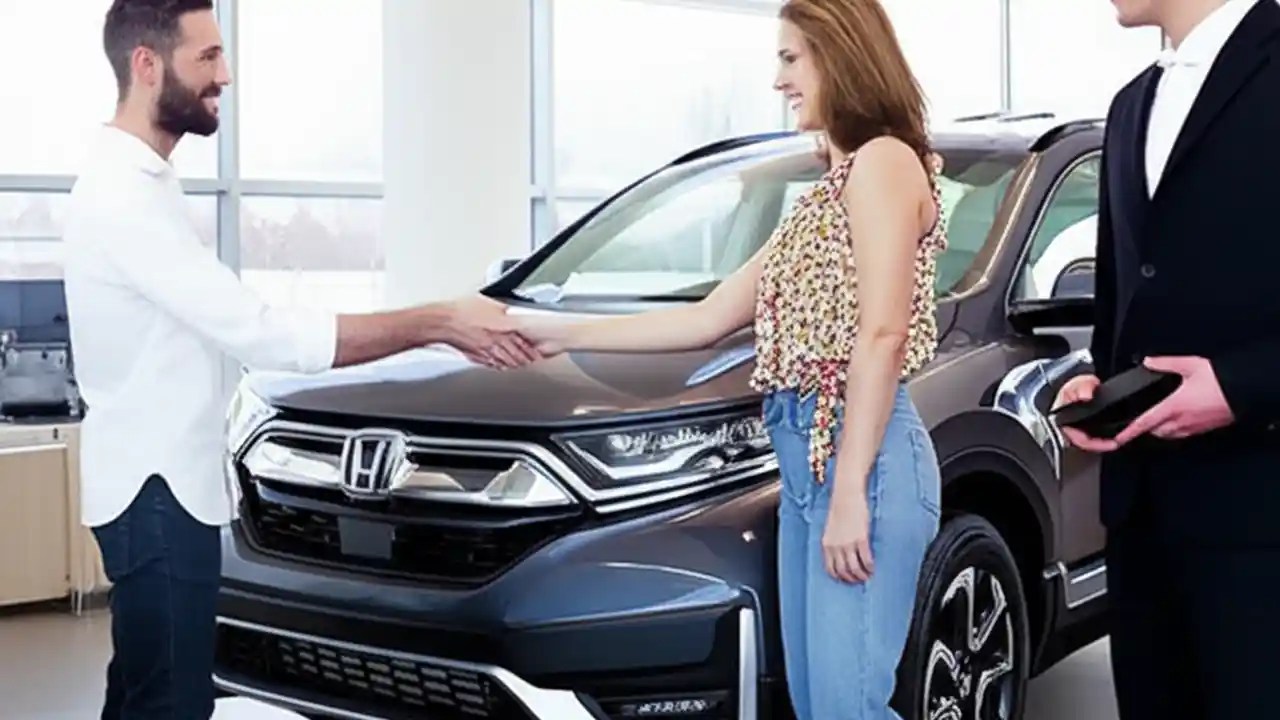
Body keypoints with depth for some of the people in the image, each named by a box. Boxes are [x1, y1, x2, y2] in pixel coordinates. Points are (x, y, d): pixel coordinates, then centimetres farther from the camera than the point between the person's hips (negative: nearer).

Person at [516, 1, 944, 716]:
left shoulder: (884, 161, -4)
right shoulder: (829, 191, 23)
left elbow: (881, 335, -14)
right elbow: (711, 317, 21)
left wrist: (851, 492, -19)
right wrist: (563, 334, 18)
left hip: (866, 456, -9)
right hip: (806, 457, 9)